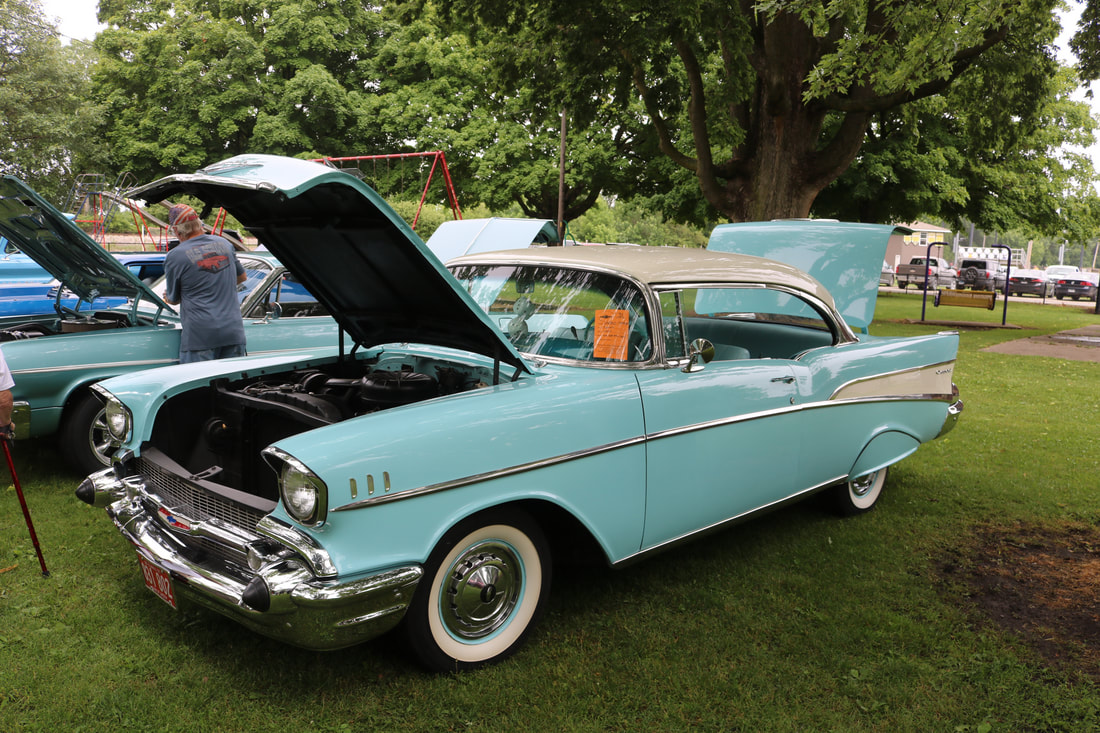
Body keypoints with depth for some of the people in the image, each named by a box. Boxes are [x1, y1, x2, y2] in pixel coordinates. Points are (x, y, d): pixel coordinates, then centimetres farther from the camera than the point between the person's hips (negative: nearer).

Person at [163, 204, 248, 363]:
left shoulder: (174, 257, -6)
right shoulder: (224, 244, 9)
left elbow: (174, 300, 6)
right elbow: (242, 277, 24)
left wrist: (168, 297, 29)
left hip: (200, 336, -4)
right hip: (234, 331, 5)